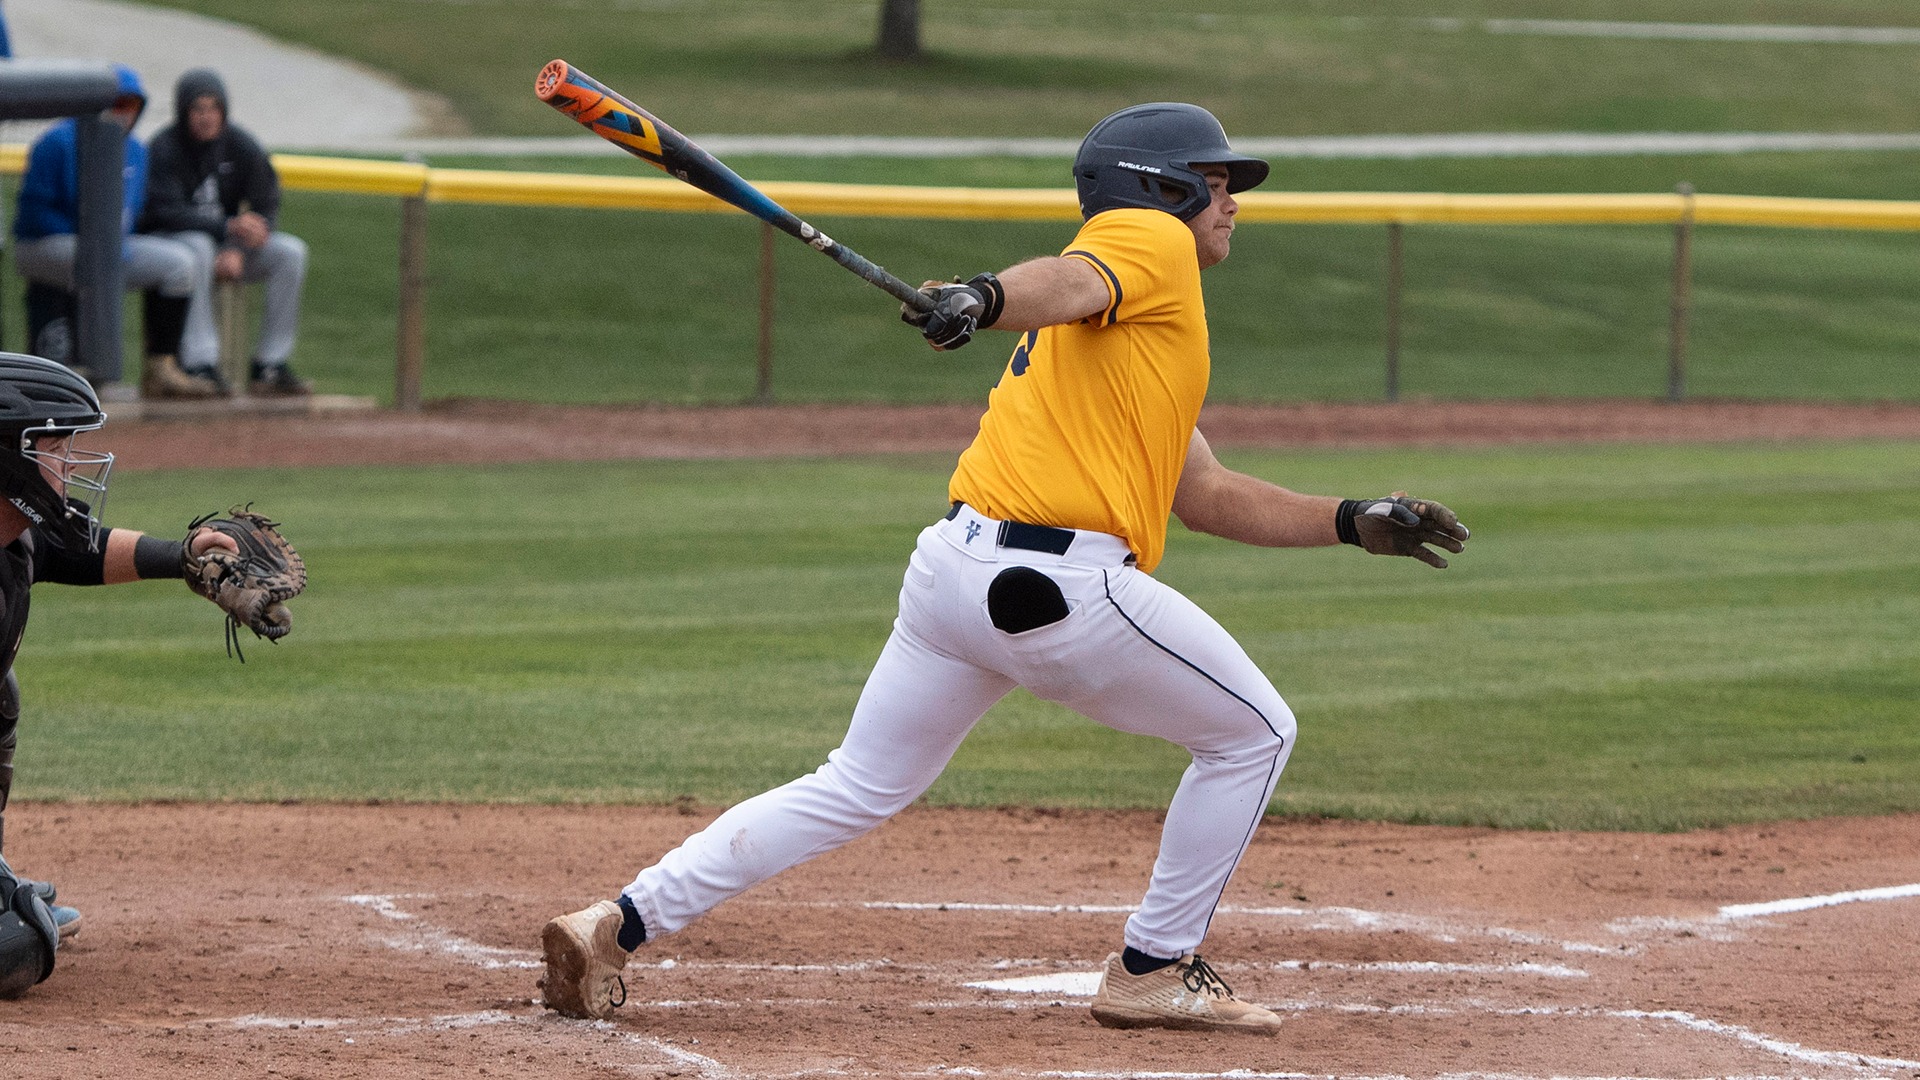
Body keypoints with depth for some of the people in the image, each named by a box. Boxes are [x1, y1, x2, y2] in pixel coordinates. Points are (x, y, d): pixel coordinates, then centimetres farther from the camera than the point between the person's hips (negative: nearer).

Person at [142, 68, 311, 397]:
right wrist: (228, 227, -39)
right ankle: (201, 364, -41)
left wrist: (237, 250, -22)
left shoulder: (240, 145, -2)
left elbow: (265, 209, -3)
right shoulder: (164, 150, -16)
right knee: (198, 247, -38)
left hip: (227, 244, 5)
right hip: (168, 243, -5)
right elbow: (166, 212, -27)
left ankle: (270, 366, -15)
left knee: (291, 252, -16)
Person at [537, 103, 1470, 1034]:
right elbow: (1069, 285, -21)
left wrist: (1353, 522, 32)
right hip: (1064, 586, -9)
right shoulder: (1149, 240, 3)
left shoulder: (1146, 328, 30)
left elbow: (1204, 498, 32)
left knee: (856, 791, 14)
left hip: (951, 570, 9)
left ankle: (618, 925, 4)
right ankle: (1151, 973, 15)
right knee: (1253, 735, 10)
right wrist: (982, 299, -42)